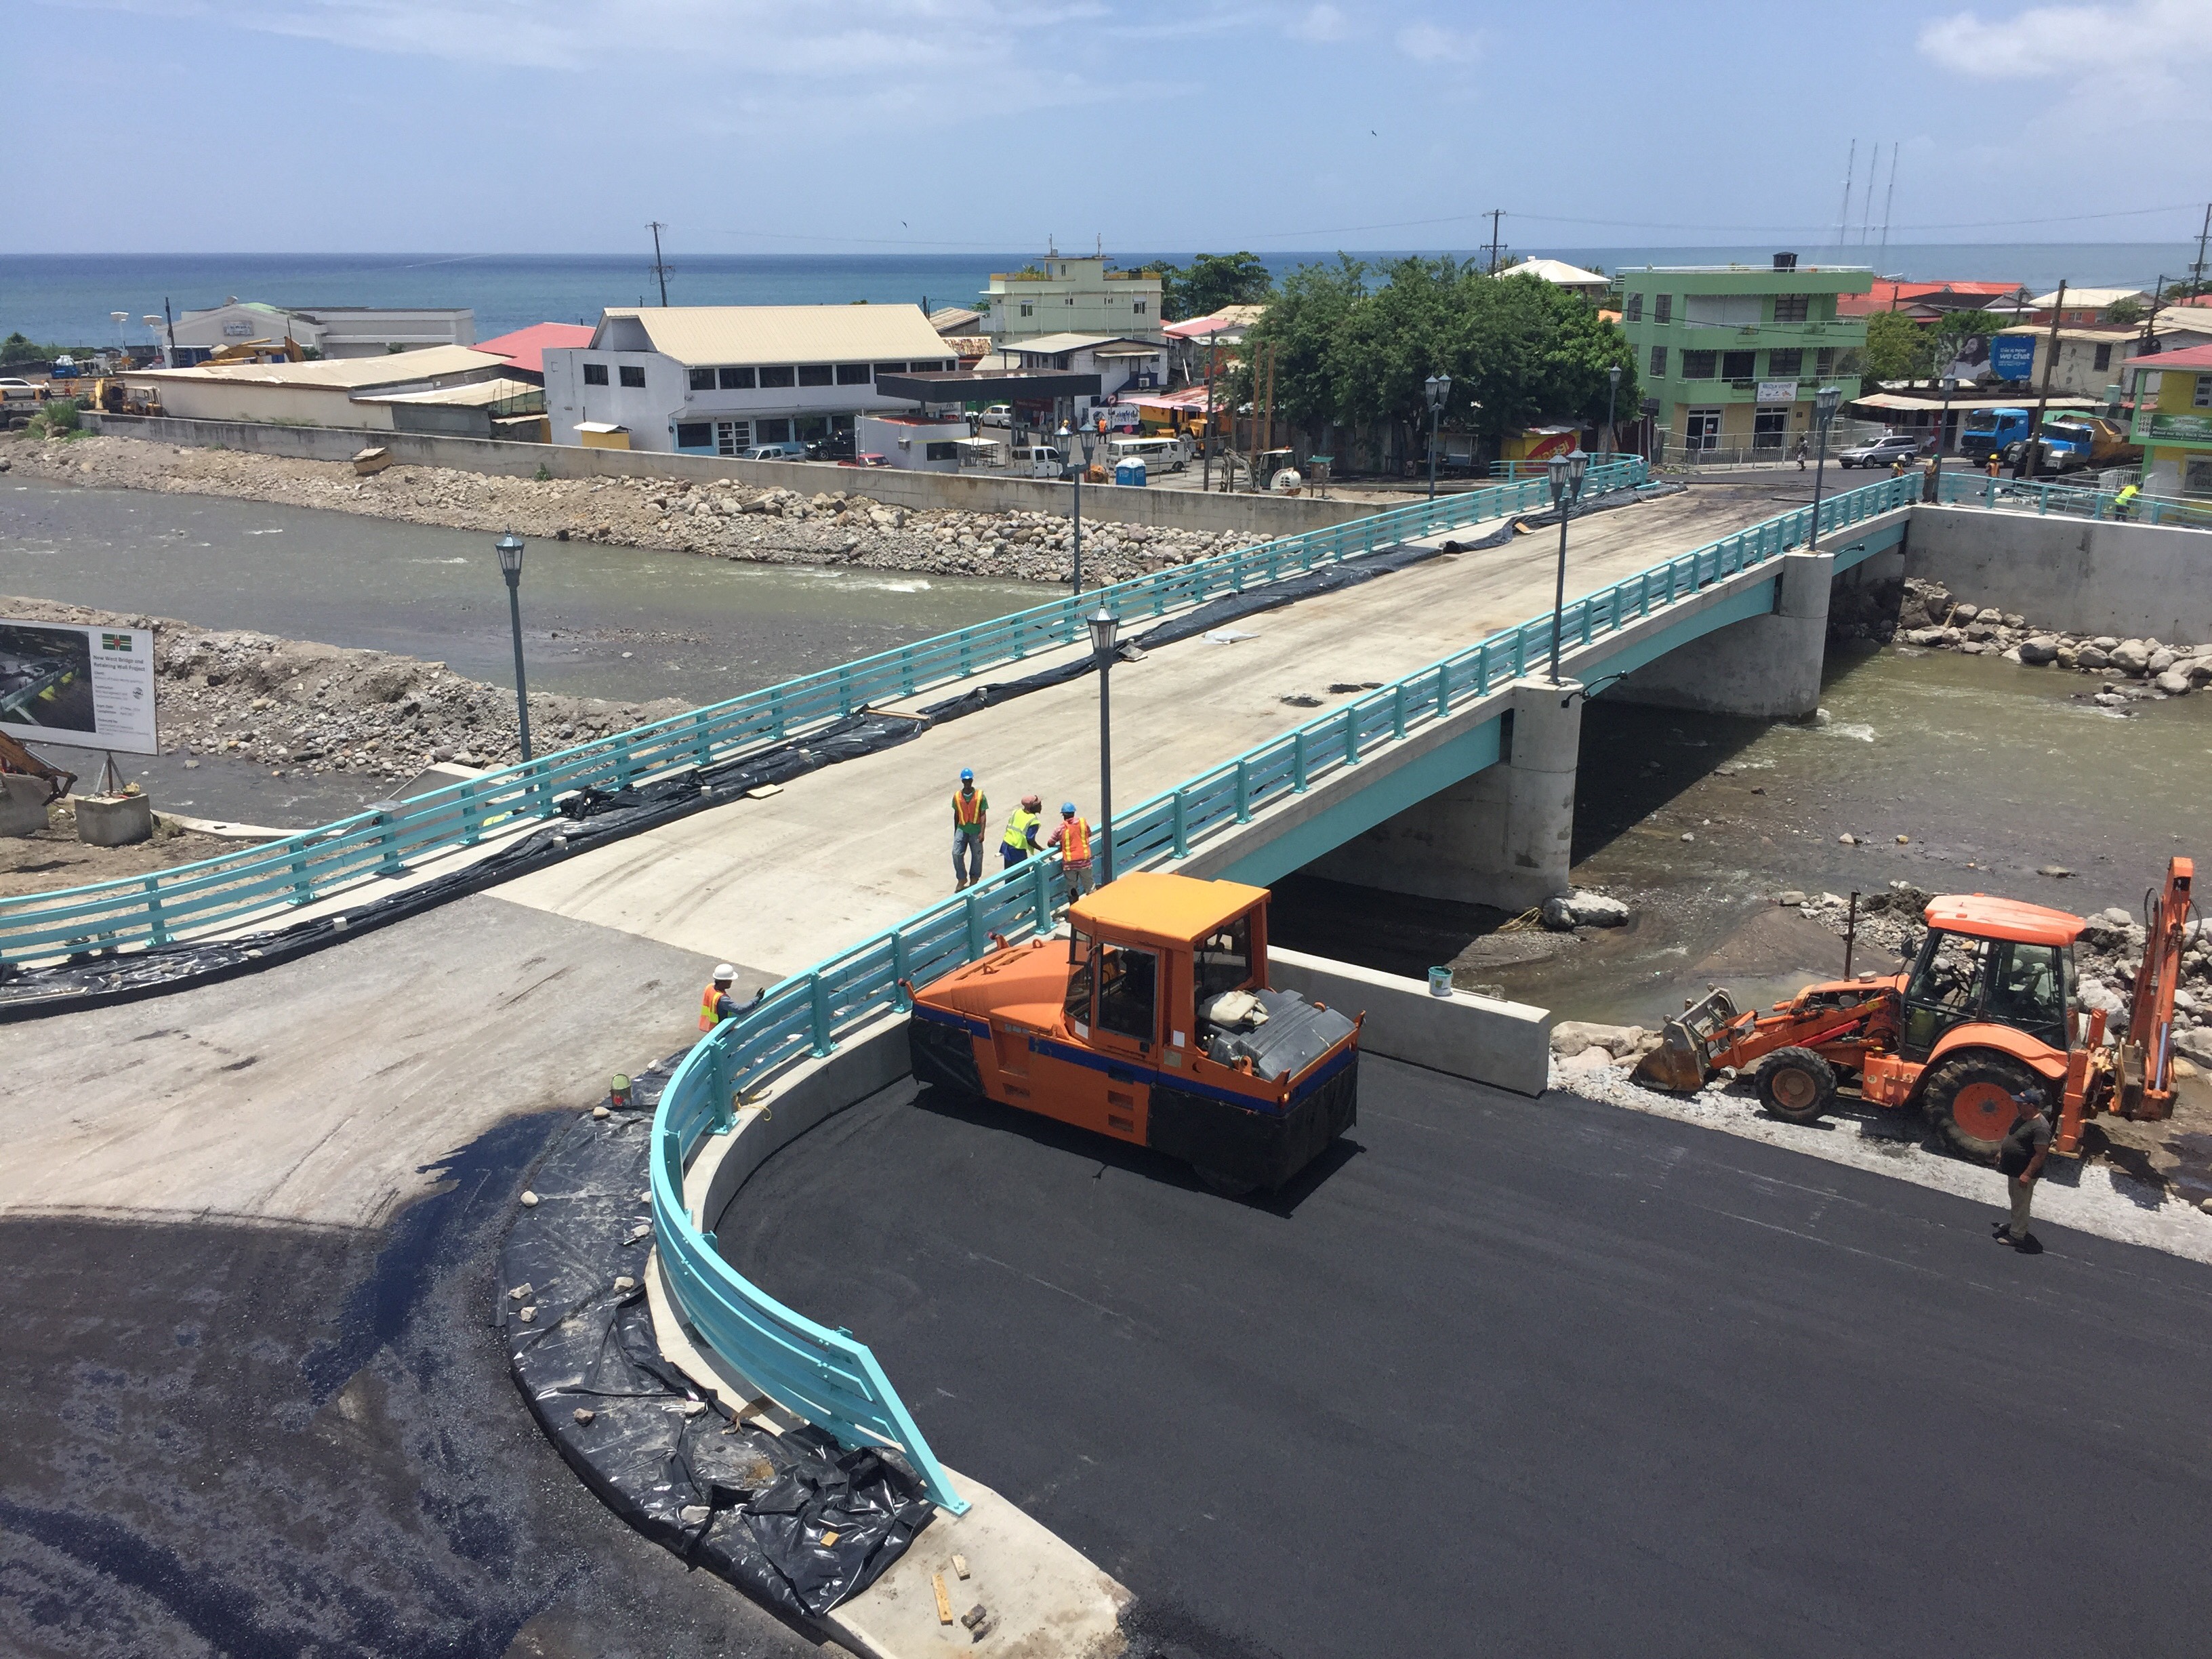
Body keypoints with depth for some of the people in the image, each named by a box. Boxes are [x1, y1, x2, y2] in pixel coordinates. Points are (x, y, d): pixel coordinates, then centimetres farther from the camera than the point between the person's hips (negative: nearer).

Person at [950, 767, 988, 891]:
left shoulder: (980, 796, -7)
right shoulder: (957, 796, 0)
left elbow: (983, 815, -8)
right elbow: (956, 815, 11)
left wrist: (982, 832, -16)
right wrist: (955, 832, 16)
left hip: (976, 830, -1)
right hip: (962, 829, 1)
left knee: (977, 855, 9)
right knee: (956, 854, -9)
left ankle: (974, 878, 28)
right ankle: (962, 878, 6)